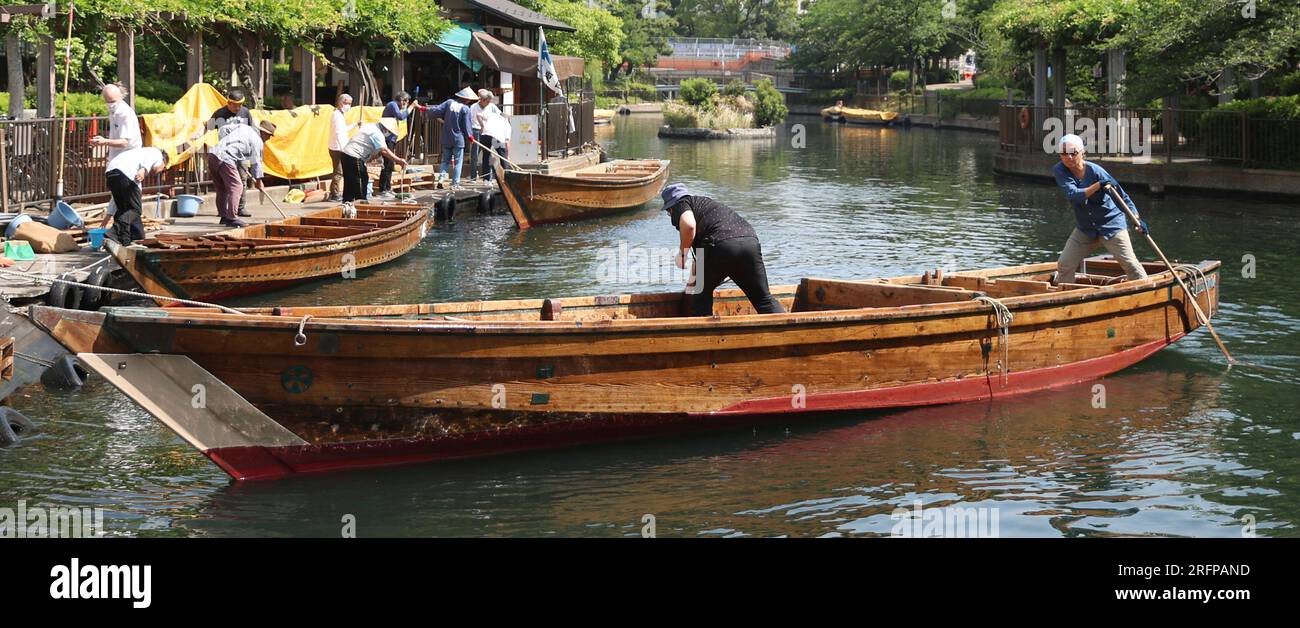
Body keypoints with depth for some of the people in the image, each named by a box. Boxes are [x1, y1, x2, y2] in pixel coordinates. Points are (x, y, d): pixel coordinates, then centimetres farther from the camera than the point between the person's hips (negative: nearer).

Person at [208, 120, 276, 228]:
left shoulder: (242, 127, 21)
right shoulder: (257, 141, 2)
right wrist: (259, 181, 18)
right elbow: (256, 162, 7)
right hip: (225, 158, -8)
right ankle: (232, 218, -10)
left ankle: (224, 216, 23)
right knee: (236, 187, -5)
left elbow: (223, 129, 23)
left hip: (213, 153, 8)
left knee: (222, 189, 16)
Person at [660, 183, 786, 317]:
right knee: (764, 299, 13)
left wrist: (682, 252, 6)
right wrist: (693, 278, 53)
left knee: (702, 294, 17)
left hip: (722, 245, -7)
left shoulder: (681, 204, 17)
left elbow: (689, 226, -9)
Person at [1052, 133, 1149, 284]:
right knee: (1064, 266, 1)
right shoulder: (1059, 171, -9)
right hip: (1084, 228, 4)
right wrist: (1098, 186, -37)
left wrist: (1137, 219, -27)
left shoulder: (1095, 171, -18)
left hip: (1111, 225, -4)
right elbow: (1073, 195, -24)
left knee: (1130, 263, -9)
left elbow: (1122, 196, -15)